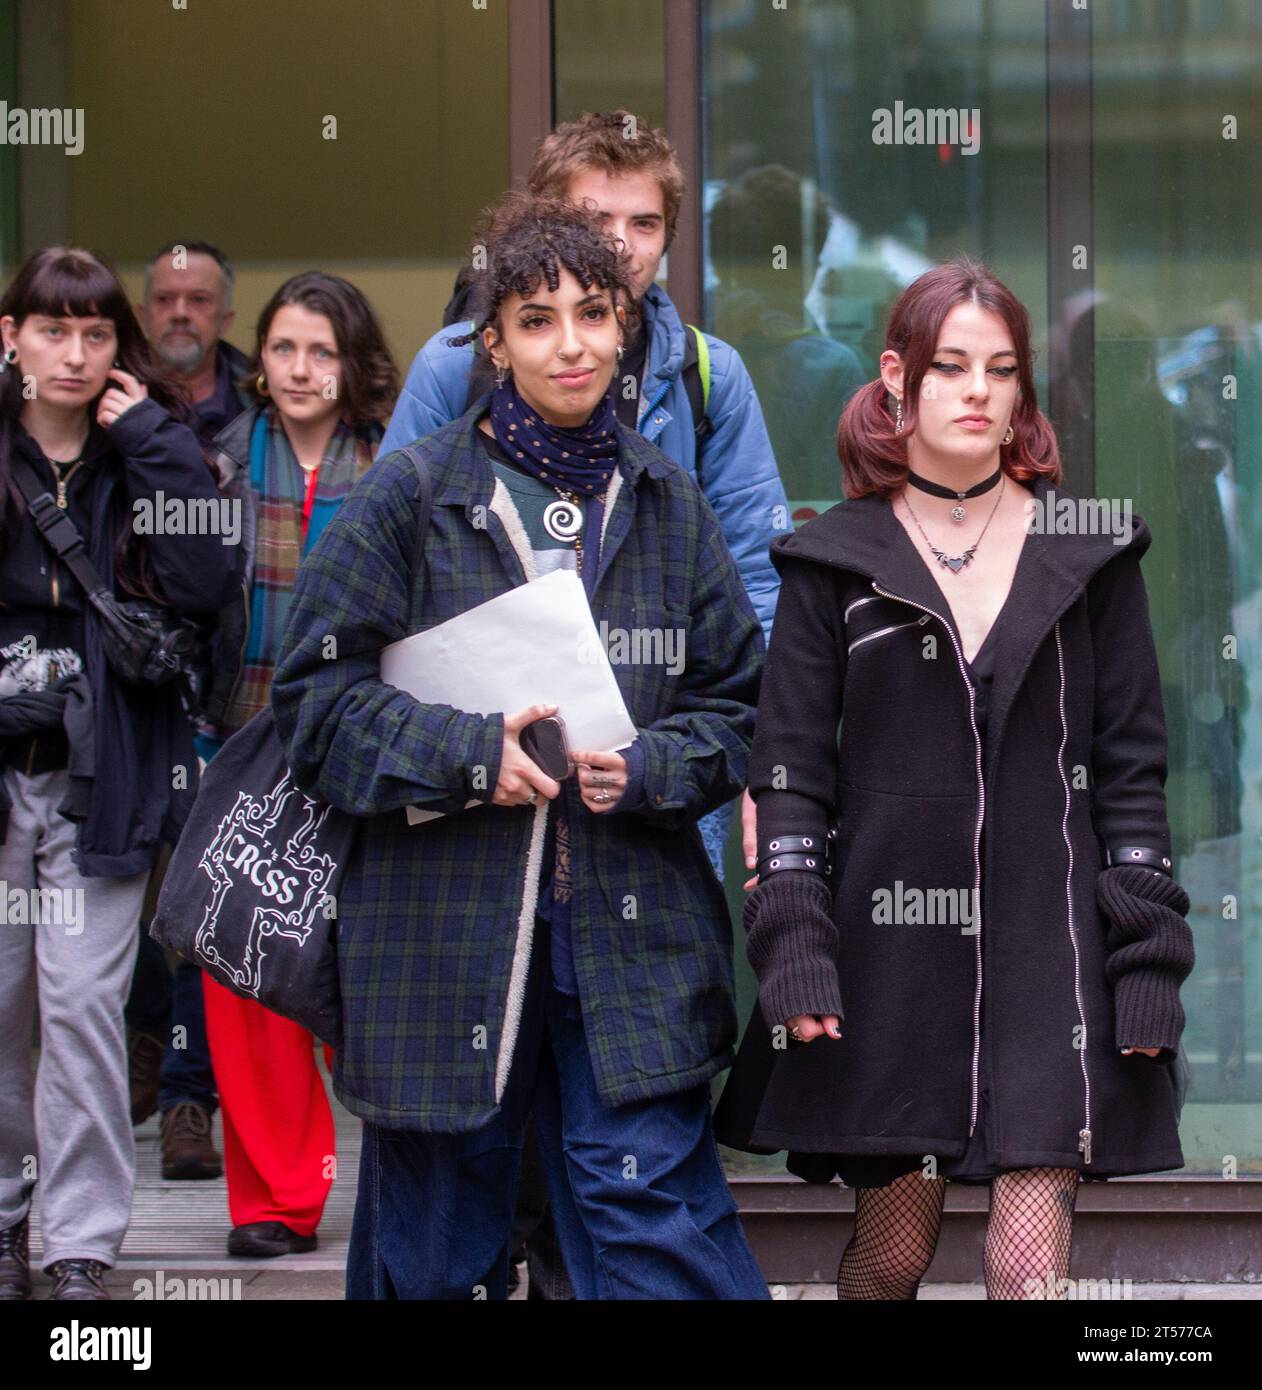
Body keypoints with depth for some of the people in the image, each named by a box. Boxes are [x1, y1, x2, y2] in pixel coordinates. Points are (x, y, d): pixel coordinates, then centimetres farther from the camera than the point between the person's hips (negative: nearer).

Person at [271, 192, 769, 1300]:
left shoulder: (666, 502, 9)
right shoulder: (413, 495, 1)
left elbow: (739, 703, 11)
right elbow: (317, 697, -1)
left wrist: (648, 768, -9)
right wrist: (468, 753, -15)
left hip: (629, 937, 1)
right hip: (443, 933, -1)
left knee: (658, 1228, -8)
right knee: (438, 1258, 7)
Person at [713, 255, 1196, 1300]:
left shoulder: (1088, 553, 8)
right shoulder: (838, 560, 6)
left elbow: (1132, 763, 8)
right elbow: (790, 764, 4)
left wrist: (1147, 951, 1)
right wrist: (792, 940, -7)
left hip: (1048, 941, 0)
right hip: (888, 945, 0)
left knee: (1031, 1257, -9)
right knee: (893, 1244, 7)